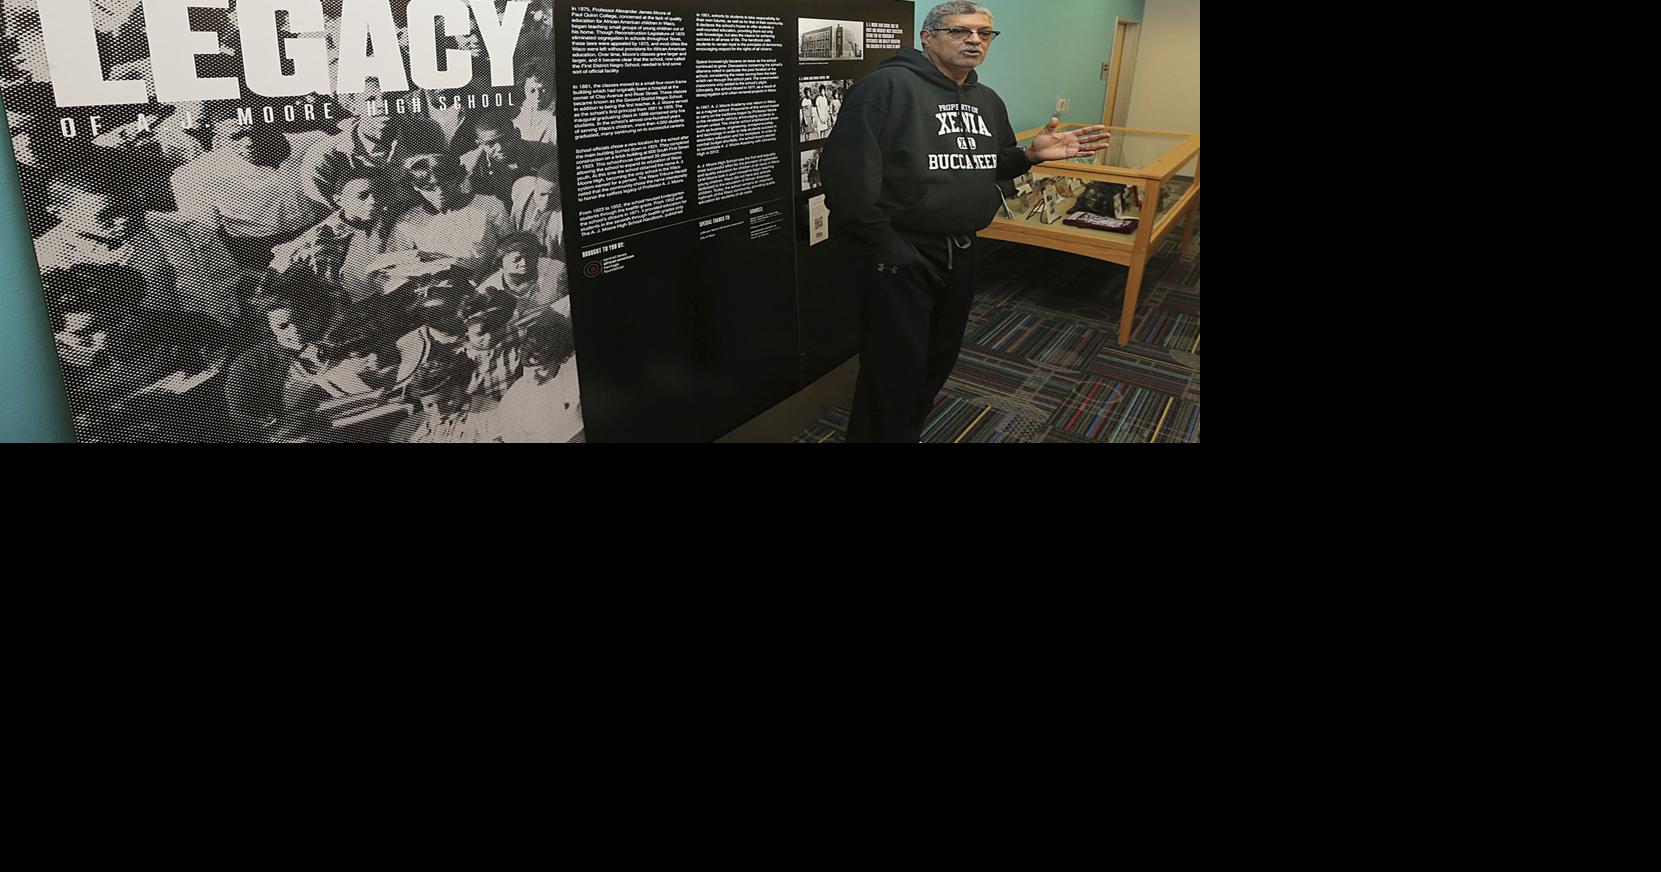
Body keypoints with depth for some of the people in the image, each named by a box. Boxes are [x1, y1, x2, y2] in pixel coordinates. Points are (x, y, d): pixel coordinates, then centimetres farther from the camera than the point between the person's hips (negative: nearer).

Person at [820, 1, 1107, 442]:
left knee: (940, 359, 20)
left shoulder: (988, 101, 14)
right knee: (895, 371, -2)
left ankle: (908, 431, 41)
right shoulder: (888, 86, -14)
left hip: (961, 252, 8)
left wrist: (1031, 154, 1)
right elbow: (847, 171, -22)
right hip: (900, 256, -8)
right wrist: (881, 243, -22)